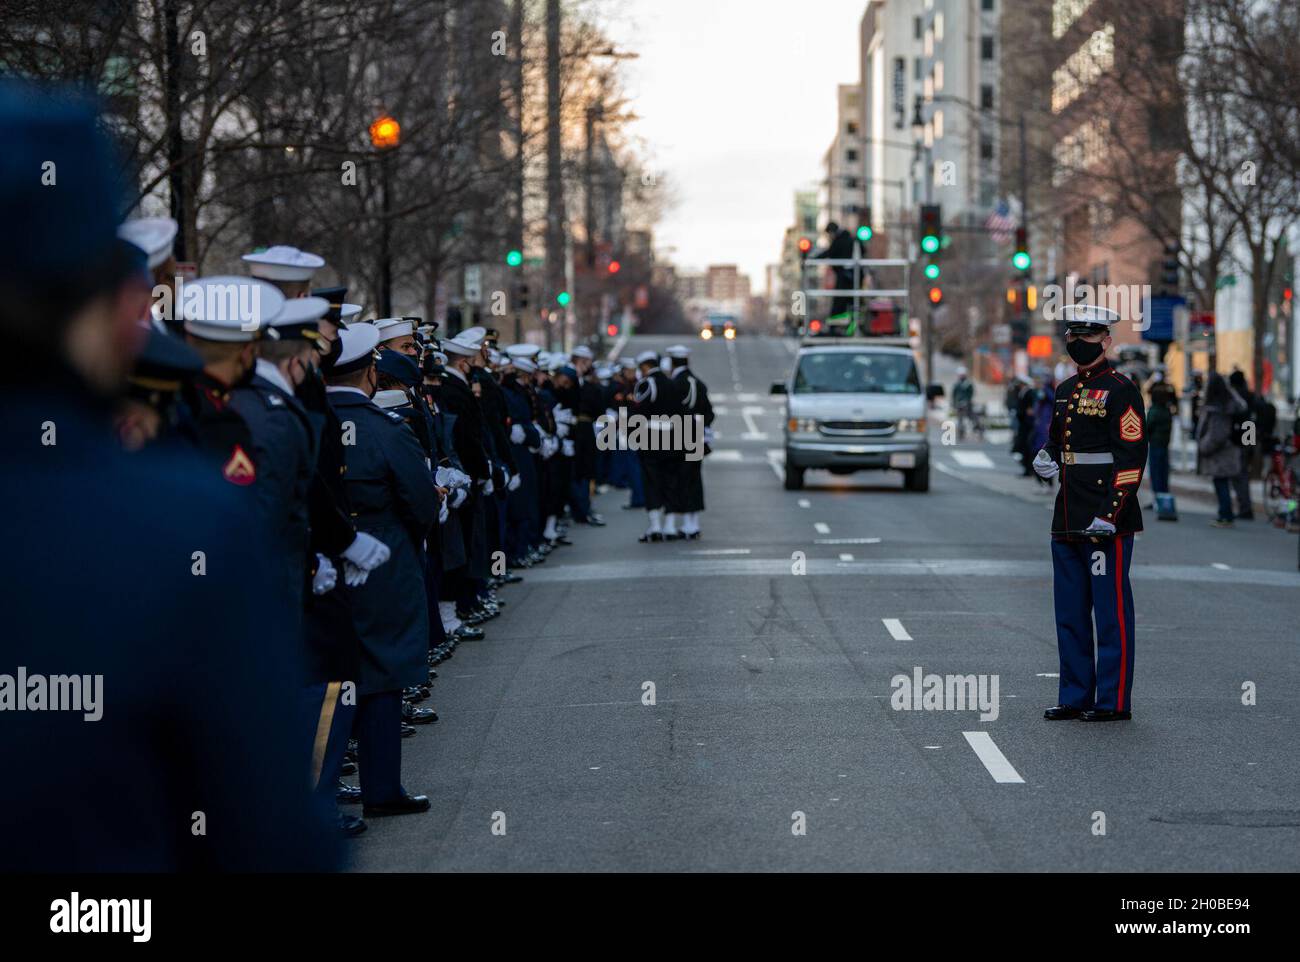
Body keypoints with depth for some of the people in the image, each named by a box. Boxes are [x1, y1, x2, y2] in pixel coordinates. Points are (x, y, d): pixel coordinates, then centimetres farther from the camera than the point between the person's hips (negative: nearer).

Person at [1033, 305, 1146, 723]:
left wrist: (1109, 515, -20)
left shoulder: (1120, 390, -9)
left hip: (1107, 521, -8)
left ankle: (1114, 701, 3)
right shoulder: (1066, 391, 15)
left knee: (1111, 611, -2)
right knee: (1070, 612, 11)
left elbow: (1132, 457, -14)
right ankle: (1076, 696, 19)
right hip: (1068, 521, 8)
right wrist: (1045, 457, 4)